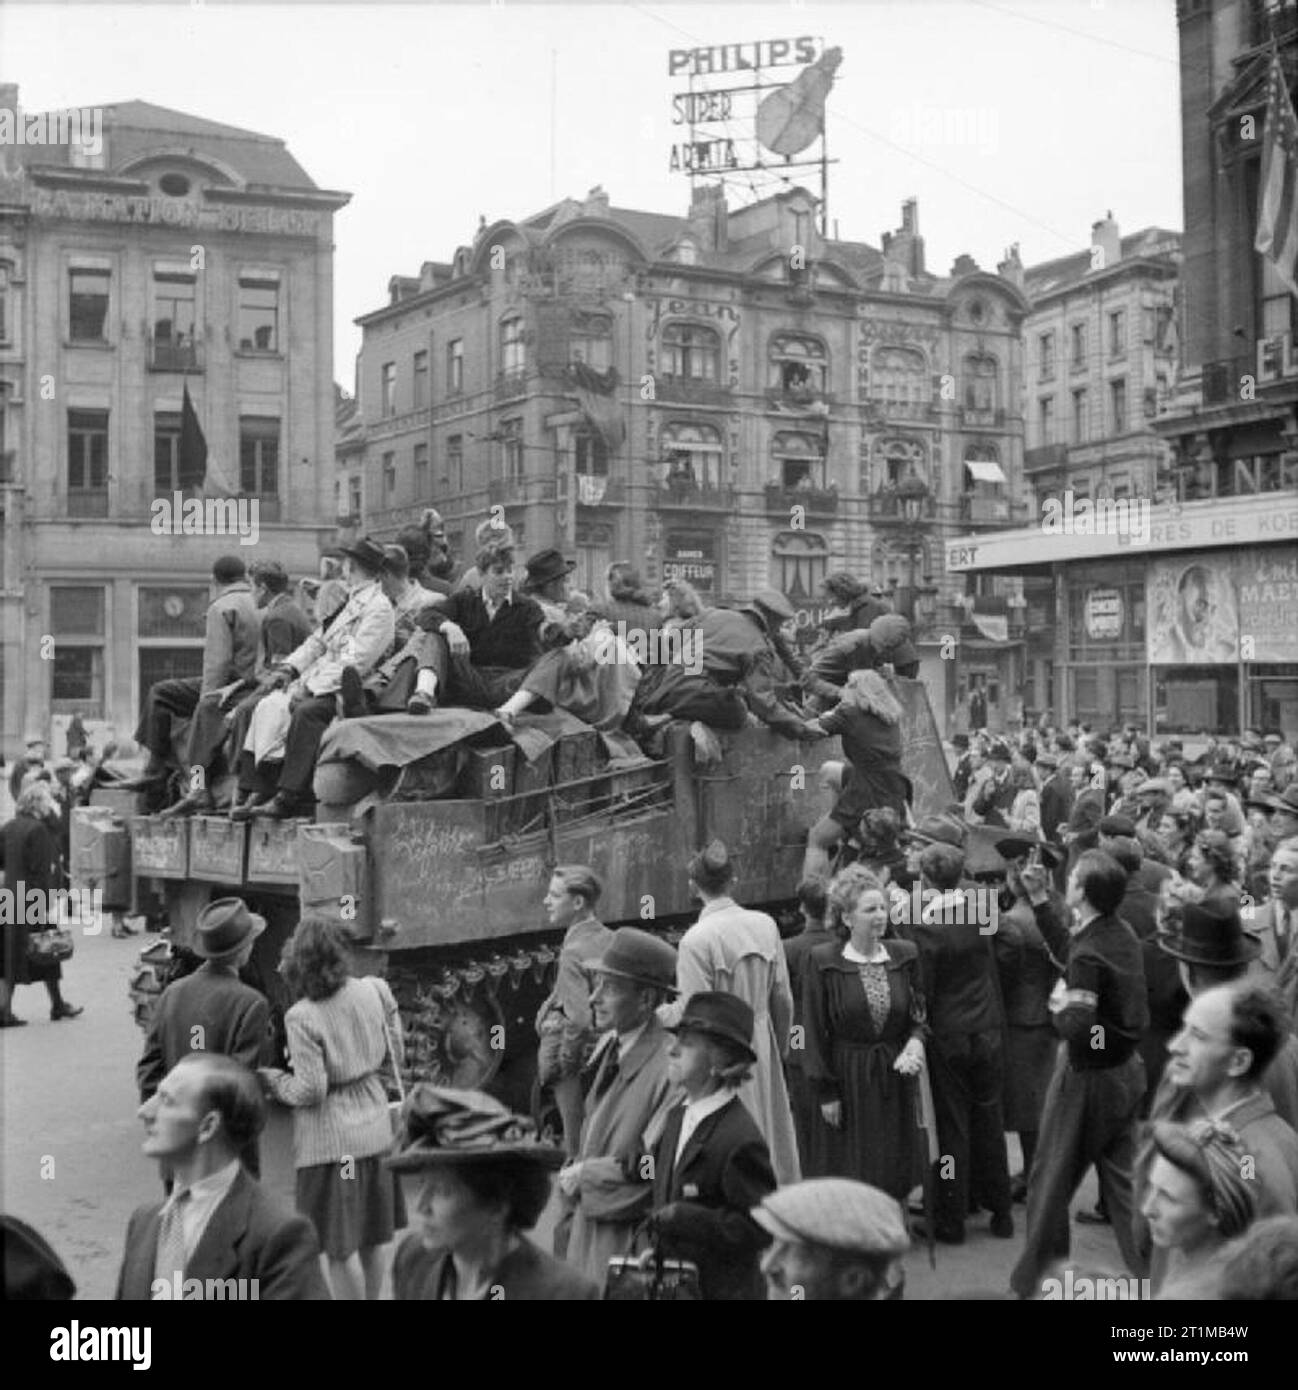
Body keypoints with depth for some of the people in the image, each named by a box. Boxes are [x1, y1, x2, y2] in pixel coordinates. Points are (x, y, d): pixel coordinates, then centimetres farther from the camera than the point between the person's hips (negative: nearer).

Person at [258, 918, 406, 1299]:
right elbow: (396, 1057, 4)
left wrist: (274, 1080, -1)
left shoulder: (302, 1017, -18)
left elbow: (311, 1091, -17)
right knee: (371, 1240, 18)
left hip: (331, 1138, -6)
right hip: (375, 1127, 6)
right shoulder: (374, 991, -5)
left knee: (341, 1248, 5)